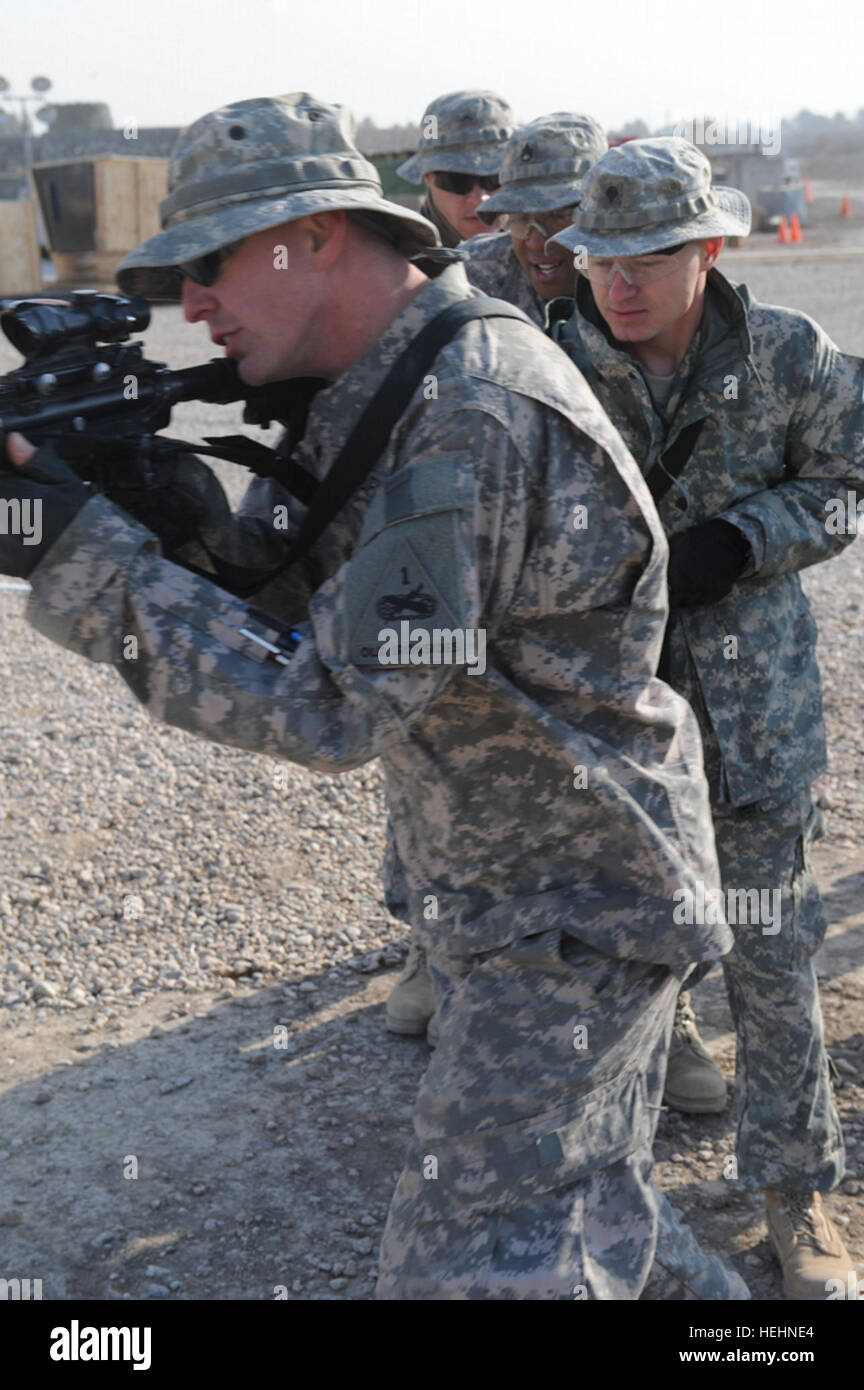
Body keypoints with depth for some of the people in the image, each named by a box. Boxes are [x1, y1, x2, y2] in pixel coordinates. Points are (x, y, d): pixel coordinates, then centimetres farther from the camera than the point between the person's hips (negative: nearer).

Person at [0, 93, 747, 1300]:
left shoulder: (474, 416, -27)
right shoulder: (402, 388, 5)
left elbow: (333, 708, -30)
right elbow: (346, 626, 6)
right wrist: (208, 528, -12)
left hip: (568, 918, -9)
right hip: (558, 889, 10)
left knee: (472, 1268, -2)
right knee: (594, 1219, 25)